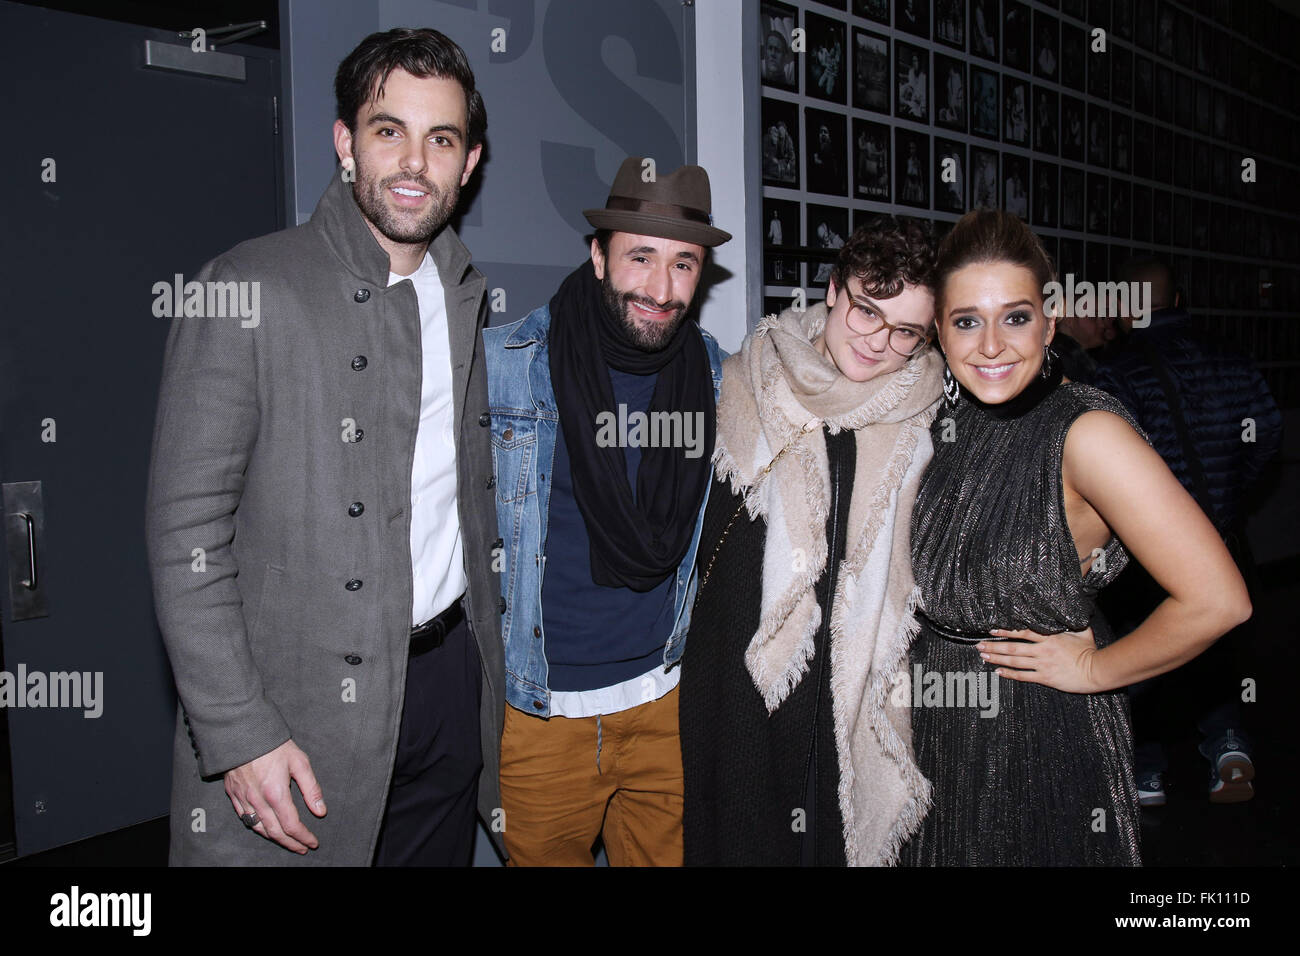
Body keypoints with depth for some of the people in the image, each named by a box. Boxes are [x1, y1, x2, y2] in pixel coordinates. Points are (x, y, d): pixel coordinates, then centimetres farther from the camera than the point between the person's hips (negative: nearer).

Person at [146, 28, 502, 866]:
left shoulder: (467, 295, 8)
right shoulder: (249, 289, -11)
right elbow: (186, 530, -14)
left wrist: (484, 657, 12)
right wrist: (240, 735, -17)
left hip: (450, 679, 6)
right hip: (300, 709, -5)